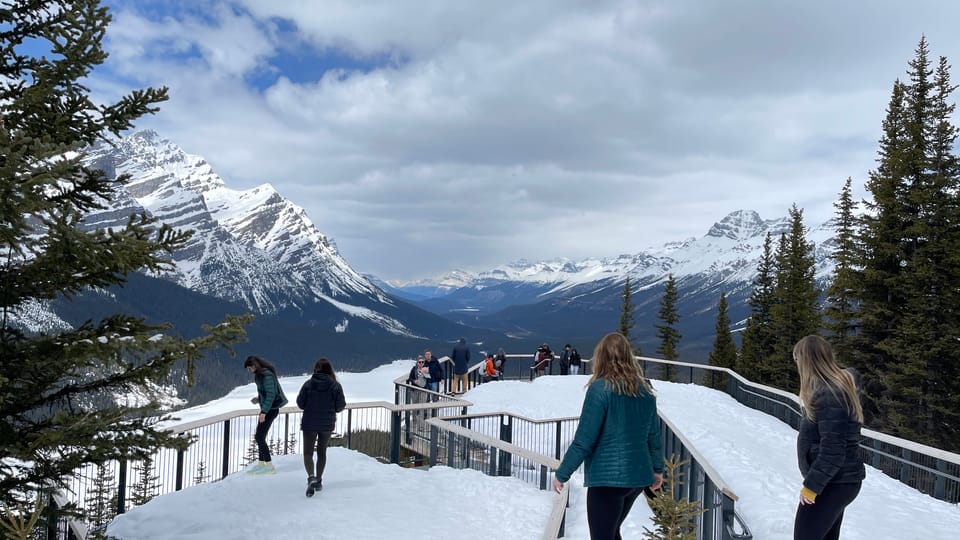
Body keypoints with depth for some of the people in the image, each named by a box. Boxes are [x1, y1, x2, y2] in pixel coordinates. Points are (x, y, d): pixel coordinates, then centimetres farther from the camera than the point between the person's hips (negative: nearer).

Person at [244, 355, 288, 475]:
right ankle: (261, 464, 23)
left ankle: (269, 466, -7)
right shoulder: (261, 374, 12)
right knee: (260, 437, 15)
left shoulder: (266, 375, -18)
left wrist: (264, 411, -24)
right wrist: (259, 399, 10)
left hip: (270, 410, -10)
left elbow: (271, 394, -23)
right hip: (268, 409, 10)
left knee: (259, 437, -9)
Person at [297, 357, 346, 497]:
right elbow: (339, 406, -7)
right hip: (327, 425, 2)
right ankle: (318, 481, 25)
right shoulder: (335, 386, -10)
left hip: (309, 424, -2)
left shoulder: (308, 384, -11)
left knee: (308, 453, 7)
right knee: (322, 452, 19)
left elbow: (300, 403, -6)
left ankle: (311, 477, -17)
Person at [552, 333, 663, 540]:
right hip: (638, 475, 7)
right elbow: (653, 434, 13)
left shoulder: (600, 388, -16)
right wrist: (657, 469, 26)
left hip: (607, 477, -7)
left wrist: (561, 474, -7)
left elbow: (583, 440, -16)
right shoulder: (645, 389, 4)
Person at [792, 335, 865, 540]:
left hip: (833, 484, -10)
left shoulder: (828, 395, -23)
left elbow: (832, 450, -25)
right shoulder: (840, 383, 6)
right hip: (840, 480, 10)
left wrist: (812, 485, -19)